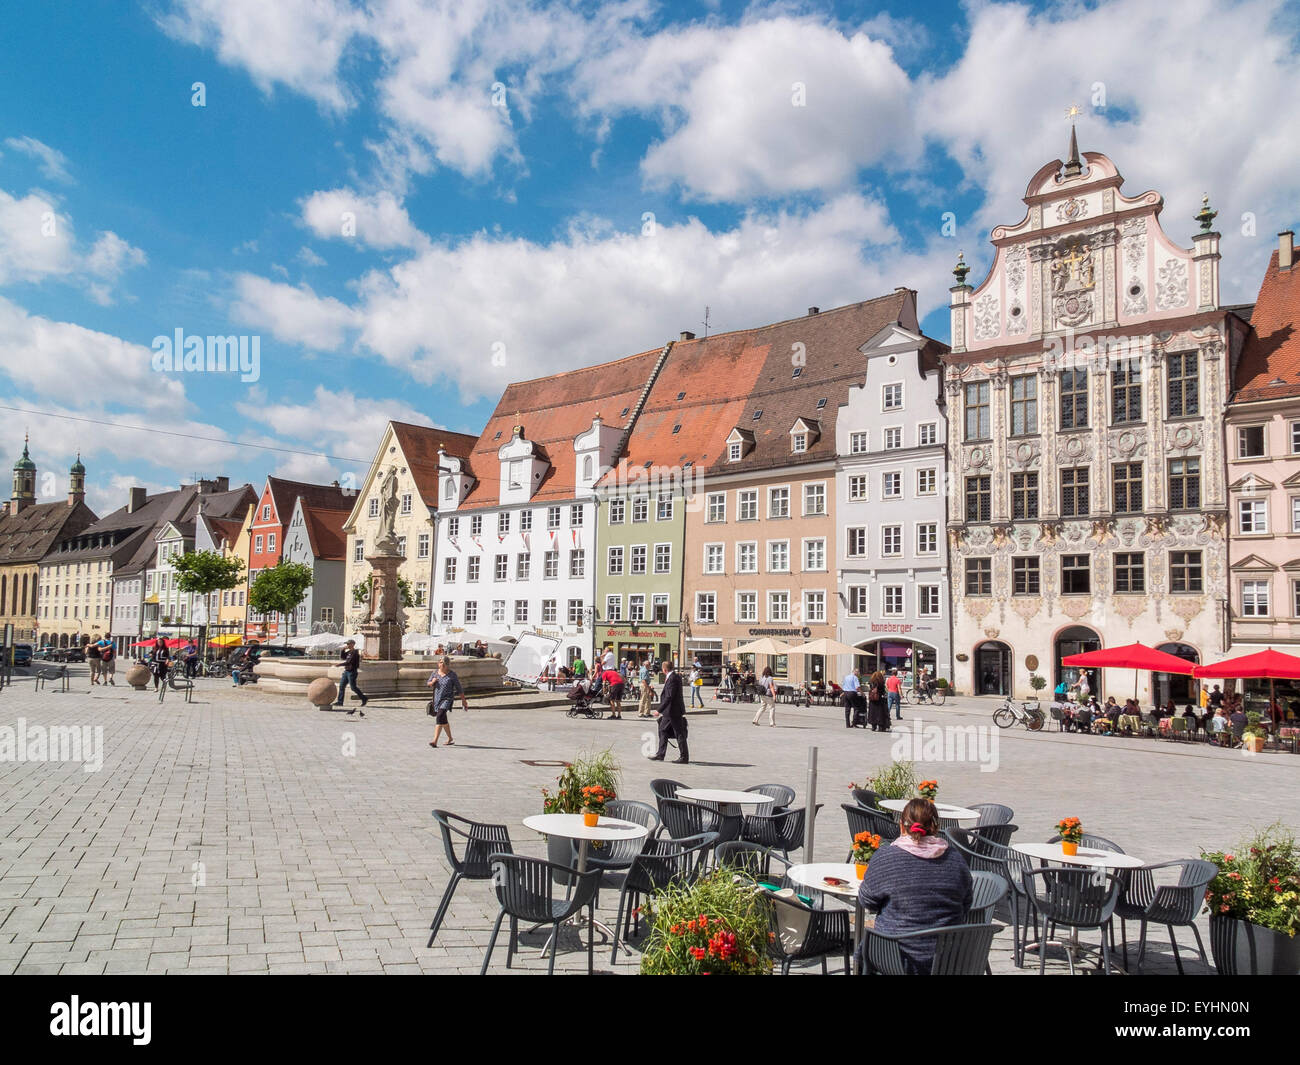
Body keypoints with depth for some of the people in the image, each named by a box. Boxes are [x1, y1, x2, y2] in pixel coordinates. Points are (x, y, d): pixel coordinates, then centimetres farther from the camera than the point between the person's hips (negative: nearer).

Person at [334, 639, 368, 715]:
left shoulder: (355, 653, -17)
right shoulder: (348, 652, 11)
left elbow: (349, 662, -22)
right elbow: (342, 657, 16)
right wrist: (343, 649, 2)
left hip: (352, 672, -9)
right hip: (346, 671, 9)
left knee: (353, 687, -4)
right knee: (341, 686, 5)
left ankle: (364, 699, 8)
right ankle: (340, 701, 8)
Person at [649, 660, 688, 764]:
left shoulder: (672, 678, -21)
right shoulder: (676, 676, 10)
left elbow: (669, 697, -24)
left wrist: (659, 710, -21)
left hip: (674, 711, -11)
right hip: (669, 712, 11)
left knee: (679, 734, -2)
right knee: (663, 730, 16)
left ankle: (684, 757, 5)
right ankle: (660, 754, 23)